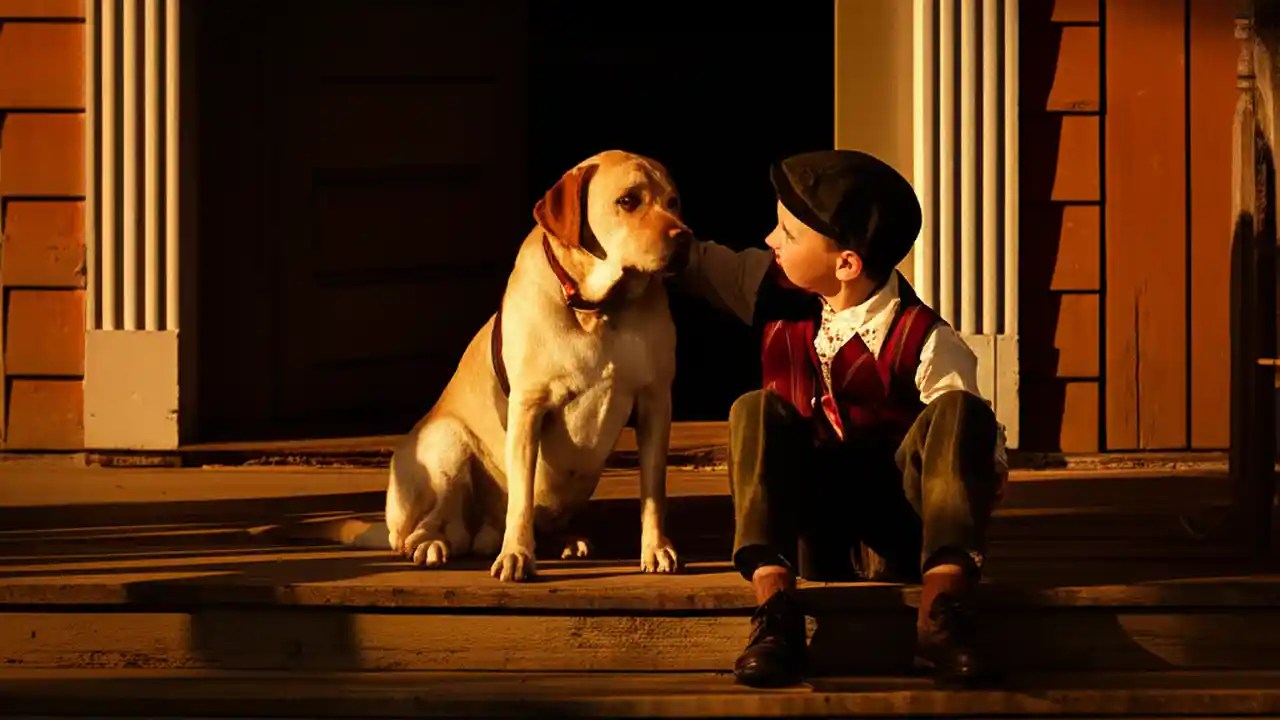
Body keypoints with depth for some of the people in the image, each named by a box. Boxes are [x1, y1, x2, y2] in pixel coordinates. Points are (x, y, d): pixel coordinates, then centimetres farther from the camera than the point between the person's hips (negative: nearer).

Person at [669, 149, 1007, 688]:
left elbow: (972, 438, -14)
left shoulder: (923, 343, -14)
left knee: (957, 410, -27)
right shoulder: (781, 294, 0)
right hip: (811, 532, 4)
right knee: (756, 410, -21)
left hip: (897, 535, -4)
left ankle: (942, 610, -44)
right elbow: (693, 260, 14)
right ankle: (774, 608, -40)